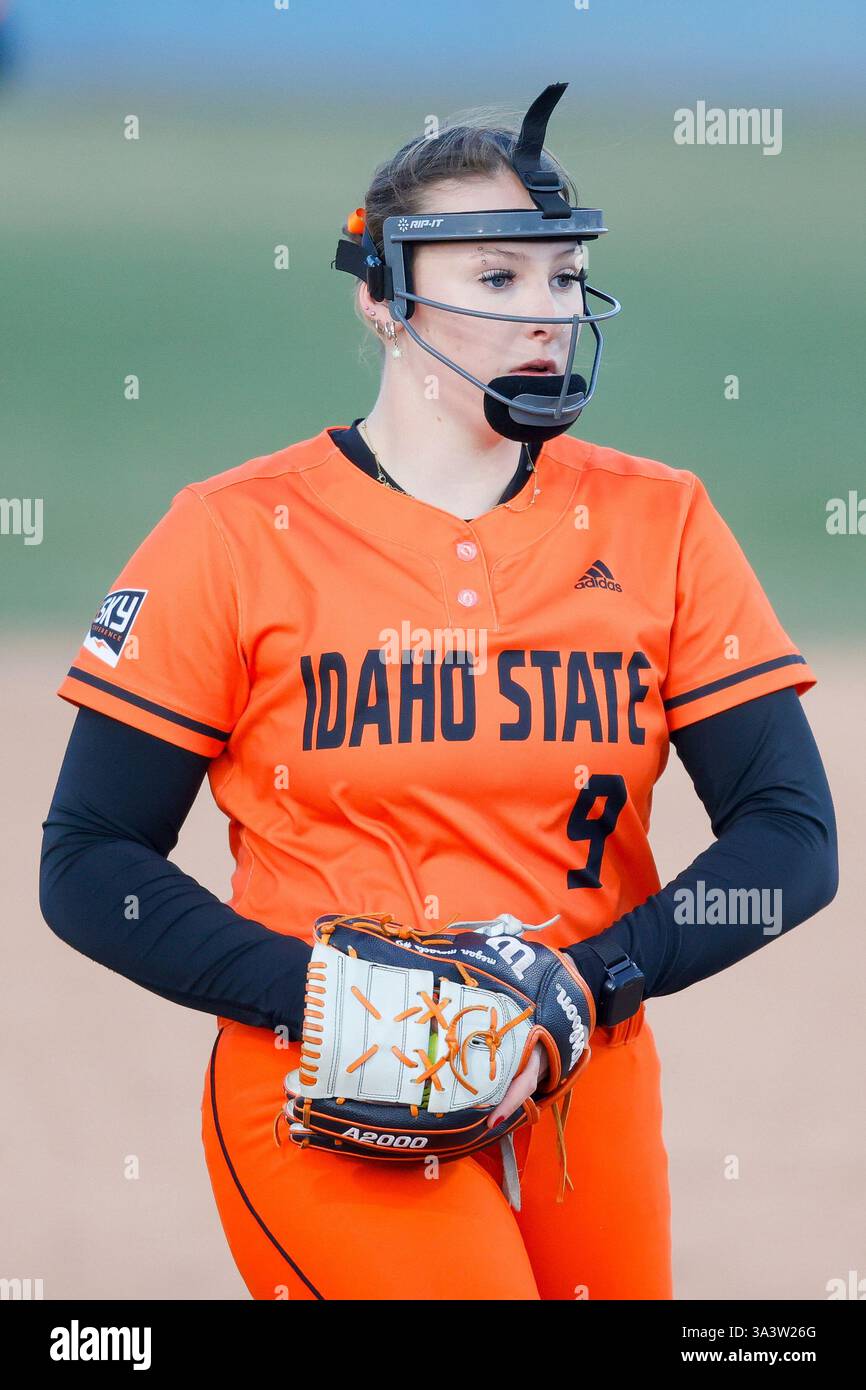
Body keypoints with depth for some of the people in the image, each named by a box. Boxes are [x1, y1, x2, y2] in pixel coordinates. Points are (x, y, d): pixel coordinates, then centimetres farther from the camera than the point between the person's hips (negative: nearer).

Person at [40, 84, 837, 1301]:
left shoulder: (658, 525, 6)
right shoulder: (240, 535, -1)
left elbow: (791, 835, 2)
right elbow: (91, 866, -1)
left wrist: (574, 989, -12)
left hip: (586, 1092, 4)